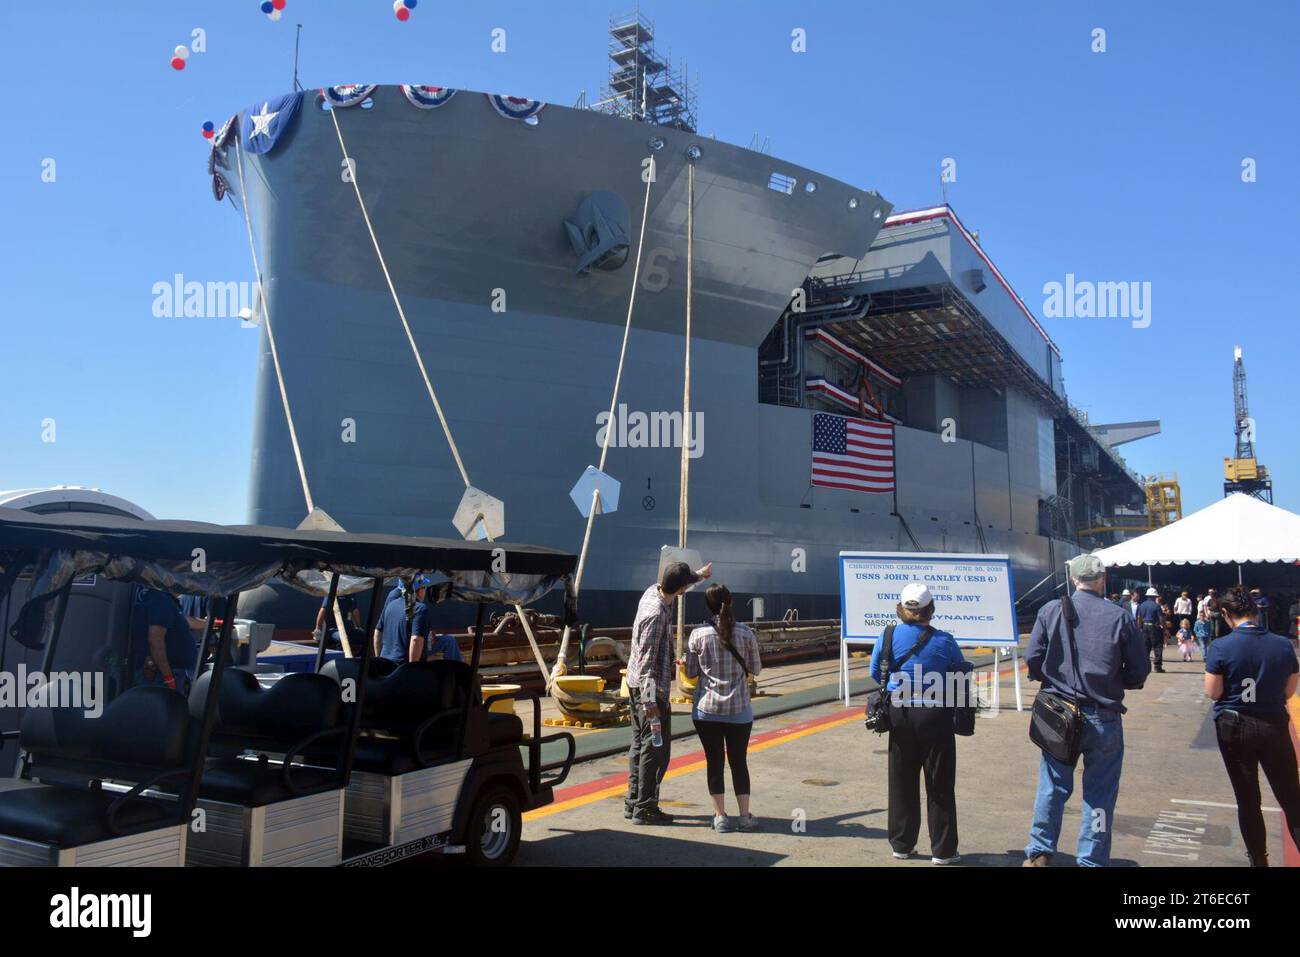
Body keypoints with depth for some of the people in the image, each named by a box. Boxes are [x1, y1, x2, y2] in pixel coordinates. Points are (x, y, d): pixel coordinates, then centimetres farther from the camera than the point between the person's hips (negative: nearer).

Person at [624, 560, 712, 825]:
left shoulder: (653, 591, 1)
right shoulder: (656, 615, -24)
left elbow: (674, 586, 27)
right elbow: (647, 662, -25)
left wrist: (699, 574, 40)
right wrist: (649, 701, -24)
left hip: (637, 684, 10)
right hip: (650, 688, -10)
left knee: (640, 743, 15)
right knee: (656, 746, -3)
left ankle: (633, 803, 23)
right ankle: (644, 808, 3)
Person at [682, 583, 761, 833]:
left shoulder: (698, 635, -9)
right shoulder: (745, 633, -6)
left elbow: (691, 673, -2)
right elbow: (755, 669, 3)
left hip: (707, 709, -1)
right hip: (739, 709, 1)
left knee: (714, 761, 8)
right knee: (739, 761, 12)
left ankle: (720, 817, 12)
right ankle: (744, 816, 16)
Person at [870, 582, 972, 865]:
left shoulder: (889, 636, -5)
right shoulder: (944, 640, -10)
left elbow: (875, 673, 5)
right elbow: (962, 674, 1)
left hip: (900, 715, 2)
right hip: (935, 716, -2)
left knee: (902, 783, 13)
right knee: (940, 785, 9)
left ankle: (902, 845, 22)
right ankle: (943, 850, 15)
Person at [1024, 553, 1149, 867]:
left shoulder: (1051, 610, -6)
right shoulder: (1120, 617, -7)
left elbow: (1032, 659, -6)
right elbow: (1139, 673, -3)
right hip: (1104, 718, -1)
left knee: (1052, 786, 15)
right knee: (1100, 794, 11)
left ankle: (1039, 853, 22)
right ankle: (1092, 860, 18)